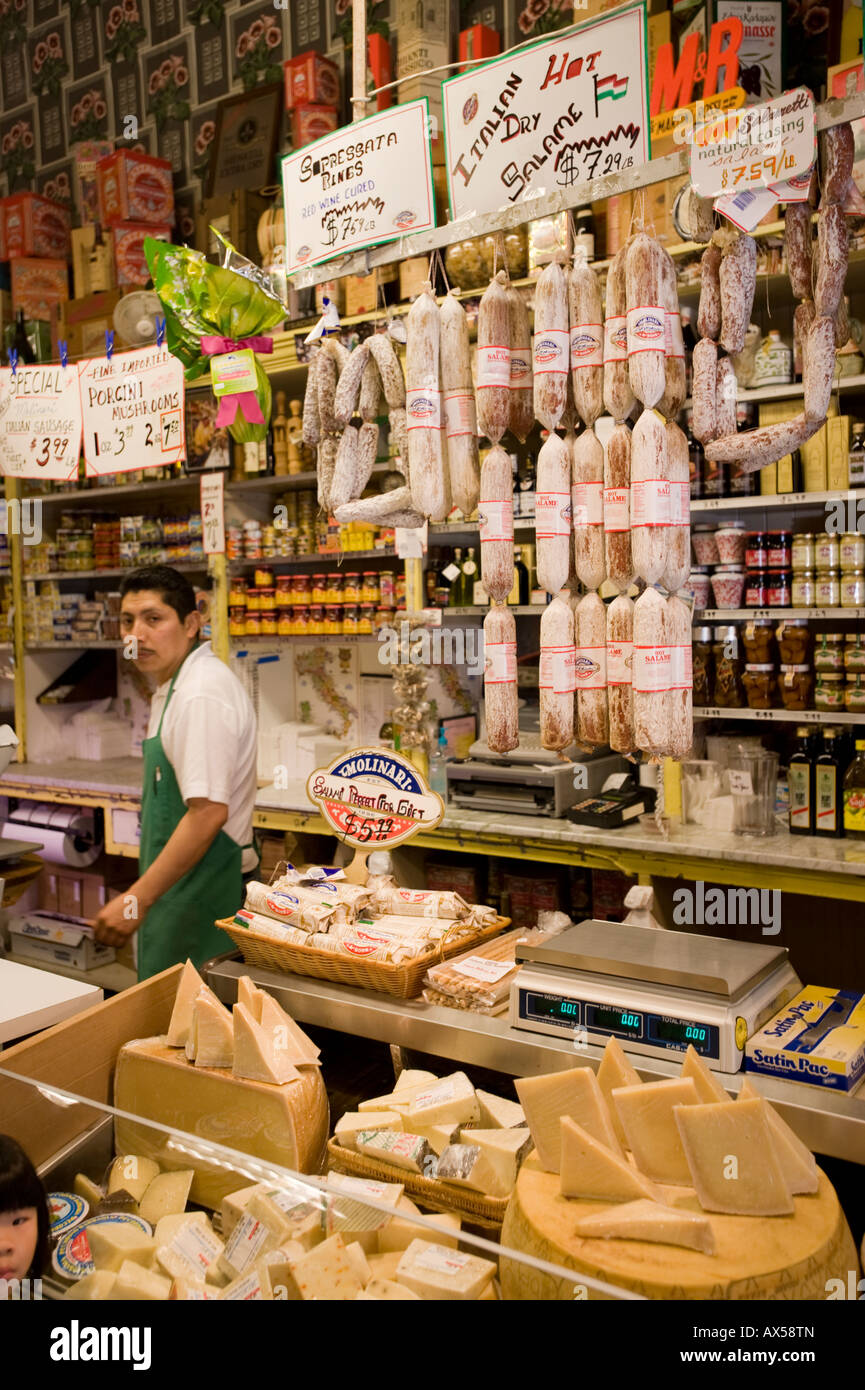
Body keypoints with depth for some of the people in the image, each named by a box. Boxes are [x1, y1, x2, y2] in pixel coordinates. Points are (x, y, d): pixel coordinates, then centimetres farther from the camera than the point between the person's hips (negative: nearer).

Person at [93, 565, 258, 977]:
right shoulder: (172, 686, 14)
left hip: (201, 892, -10)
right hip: (180, 883, 10)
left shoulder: (202, 694, -20)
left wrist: (138, 899, -23)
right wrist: (144, 894, 21)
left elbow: (208, 812, -26)